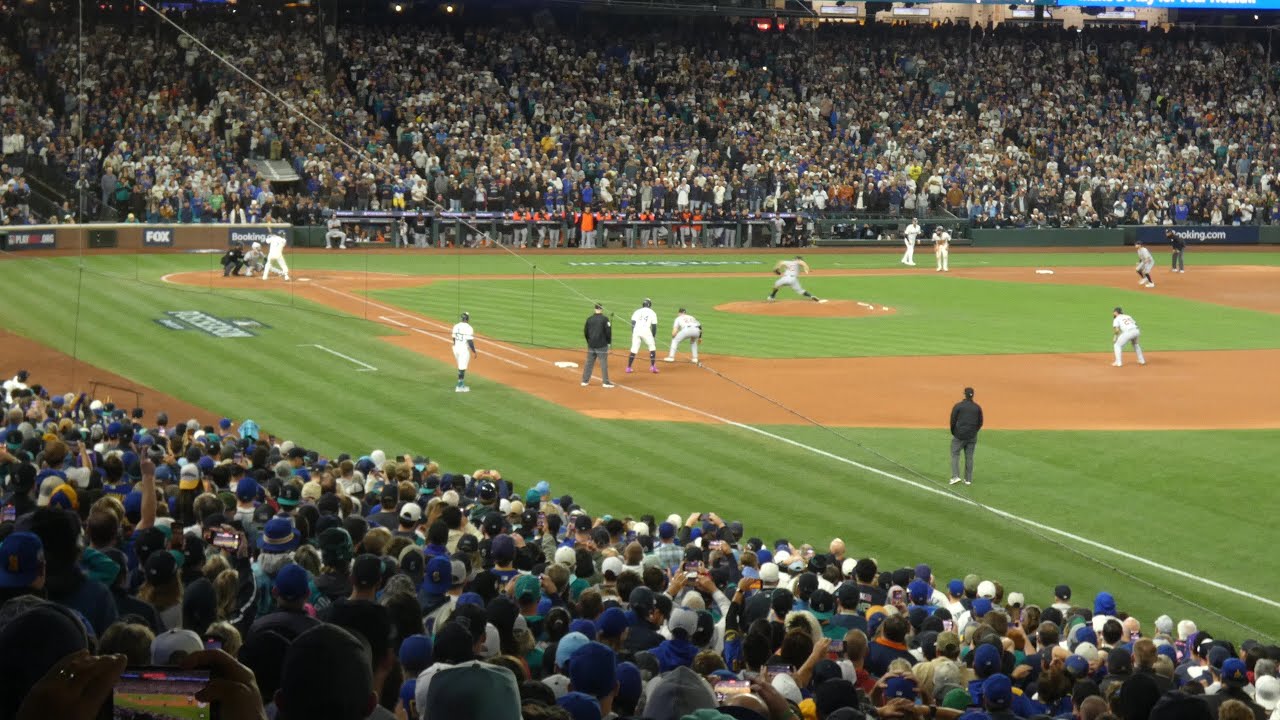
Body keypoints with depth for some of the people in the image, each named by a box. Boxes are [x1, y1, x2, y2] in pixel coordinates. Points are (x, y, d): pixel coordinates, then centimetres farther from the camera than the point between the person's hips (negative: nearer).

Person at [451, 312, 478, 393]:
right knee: (462, 368, -2)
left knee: (461, 367, 19)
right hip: (464, 349, -7)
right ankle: (460, 386, 0)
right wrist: (474, 351, -9)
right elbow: (470, 341, -17)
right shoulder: (468, 328, -15)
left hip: (456, 348, 7)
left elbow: (454, 339, 13)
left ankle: (462, 384, 23)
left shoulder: (456, 326, 6)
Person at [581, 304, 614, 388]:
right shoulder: (604, 319, -10)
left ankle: (585, 381, 13)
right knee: (604, 363, 0)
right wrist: (609, 342, 5)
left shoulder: (589, 319, 3)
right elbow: (608, 332, -10)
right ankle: (605, 382, 0)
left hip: (591, 345, 4)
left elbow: (585, 332, 8)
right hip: (602, 345, -4)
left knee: (589, 363, 11)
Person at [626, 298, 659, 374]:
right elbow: (654, 326, 7)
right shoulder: (652, 313, 11)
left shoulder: (637, 311, 14)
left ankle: (628, 367, 5)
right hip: (646, 331, -2)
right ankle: (653, 367, 5)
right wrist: (653, 336, 17)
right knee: (652, 347, 14)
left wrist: (633, 334, 8)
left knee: (634, 350, 8)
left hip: (636, 331, 2)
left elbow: (633, 323, 5)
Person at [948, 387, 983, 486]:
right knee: (969, 457, 9)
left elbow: (953, 421, -6)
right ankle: (968, 479, 11)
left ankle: (955, 476, -8)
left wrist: (953, 433, 8)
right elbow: (980, 423, 6)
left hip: (959, 435, -3)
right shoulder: (977, 407, 3)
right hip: (972, 437, 3)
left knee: (955, 455, 5)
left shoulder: (958, 406, -6)